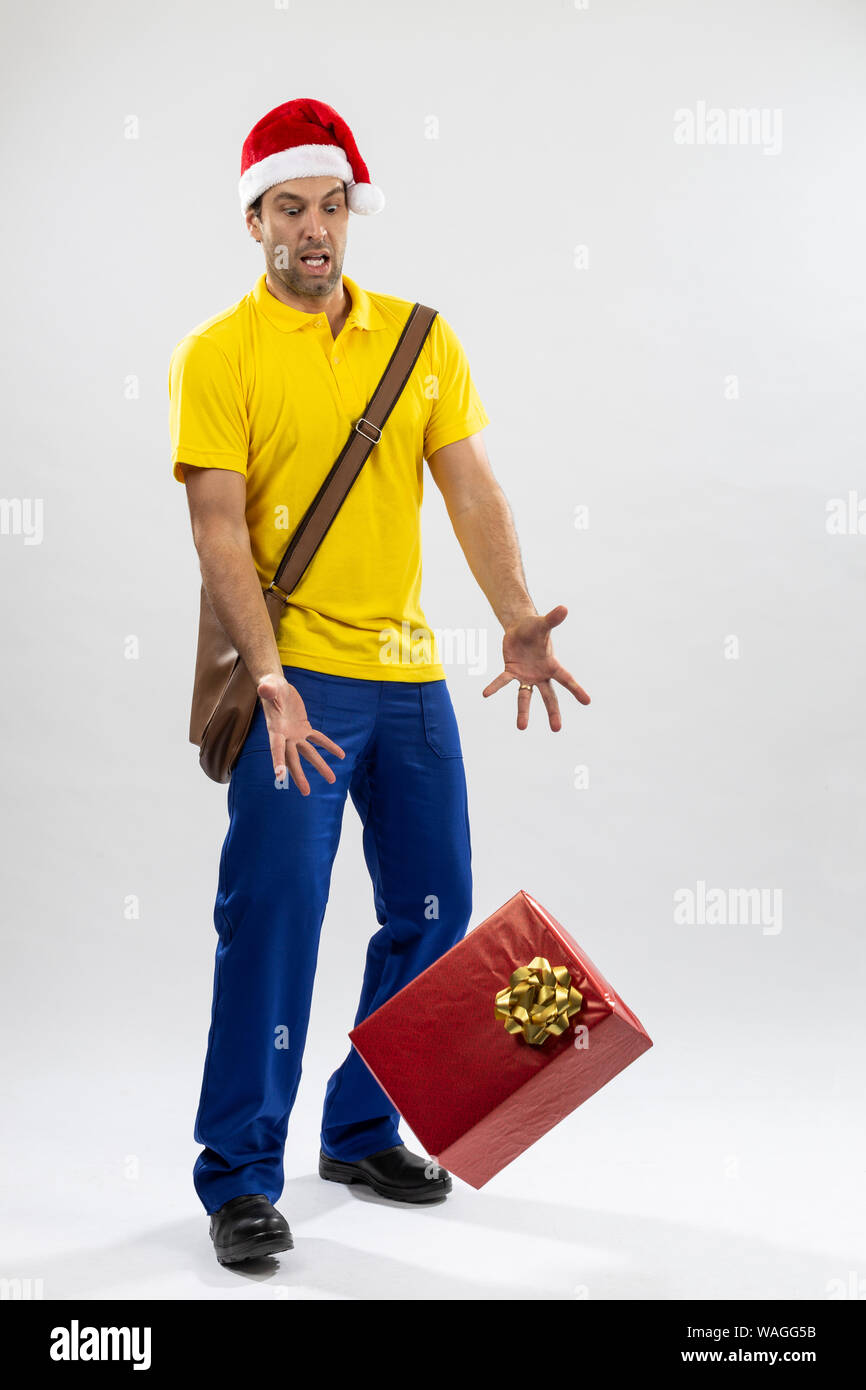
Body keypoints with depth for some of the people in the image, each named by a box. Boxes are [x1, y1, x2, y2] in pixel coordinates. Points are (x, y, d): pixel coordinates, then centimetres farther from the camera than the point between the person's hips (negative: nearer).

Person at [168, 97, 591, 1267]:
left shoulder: (419, 337, 9)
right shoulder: (218, 356, -3)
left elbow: (472, 489, 4)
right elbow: (219, 531, -11)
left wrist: (517, 622, -11)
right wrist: (271, 678, -23)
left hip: (408, 667, 5)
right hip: (295, 677, -5)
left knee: (435, 910, 11)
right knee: (274, 915, -6)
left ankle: (364, 1130, 29)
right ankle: (241, 1173, 8)